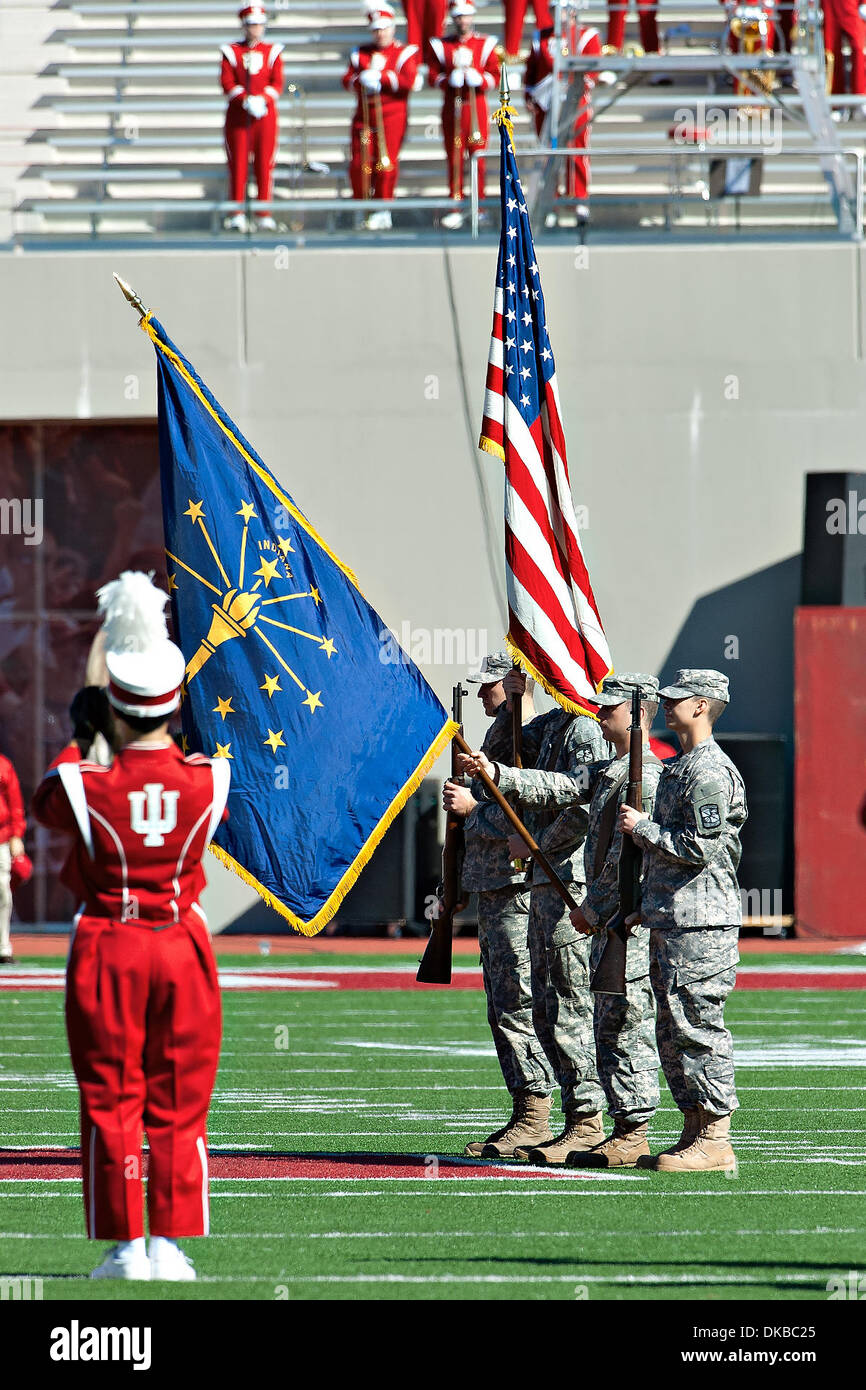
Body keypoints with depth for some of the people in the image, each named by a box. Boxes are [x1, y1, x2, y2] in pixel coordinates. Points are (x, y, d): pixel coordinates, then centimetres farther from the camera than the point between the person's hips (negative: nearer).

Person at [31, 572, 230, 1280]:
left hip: (107, 948, -2)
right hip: (183, 945, 2)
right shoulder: (207, 783, -9)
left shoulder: (87, 789, -15)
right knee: (178, 1107, 9)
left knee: (111, 1103, 6)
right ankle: (172, 1243, 8)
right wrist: (168, 740, 30)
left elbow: (46, 801, 10)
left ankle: (126, 1245, 5)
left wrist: (78, 739, 22)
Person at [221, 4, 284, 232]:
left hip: (266, 115, 1)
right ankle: (236, 216, -1)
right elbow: (227, 83, -2)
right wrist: (246, 101, -18)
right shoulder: (231, 52, 6)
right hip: (238, 115, -1)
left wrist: (262, 100, -17)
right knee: (238, 164, -3)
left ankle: (264, 215, 2)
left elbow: (277, 84, 1)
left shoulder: (272, 52, 9)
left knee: (265, 165, -2)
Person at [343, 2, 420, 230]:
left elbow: (408, 81, -11)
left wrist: (380, 77, -17)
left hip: (392, 116, -4)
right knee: (359, 163, -1)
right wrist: (362, 79, -15)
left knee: (386, 162, -6)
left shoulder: (404, 53, 2)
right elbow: (347, 80, 6)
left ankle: (383, 212, 0)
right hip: (364, 115, 4)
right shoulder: (360, 54, 14)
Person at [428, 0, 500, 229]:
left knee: (478, 157, -1)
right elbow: (433, 76, 4)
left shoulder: (485, 45, 5)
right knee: (454, 159, -1)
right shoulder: (441, 46, 7)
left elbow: (495, 77, 3)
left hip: (476, 106, 0)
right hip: (452, 107, 0)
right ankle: (456, 208, 2)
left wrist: (479, 79, -17)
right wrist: (449, 80, -15)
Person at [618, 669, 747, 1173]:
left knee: (698, 1027, -10)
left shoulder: (710, 771, -13)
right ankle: (695, 1131, 17)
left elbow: (701, 847, -20)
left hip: (700, 923, -11)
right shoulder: (680, 767, 20)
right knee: (672, 1033, 12)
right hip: (671, 921, 11)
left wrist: (643, 828, -12)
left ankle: (716, 1140, -9)